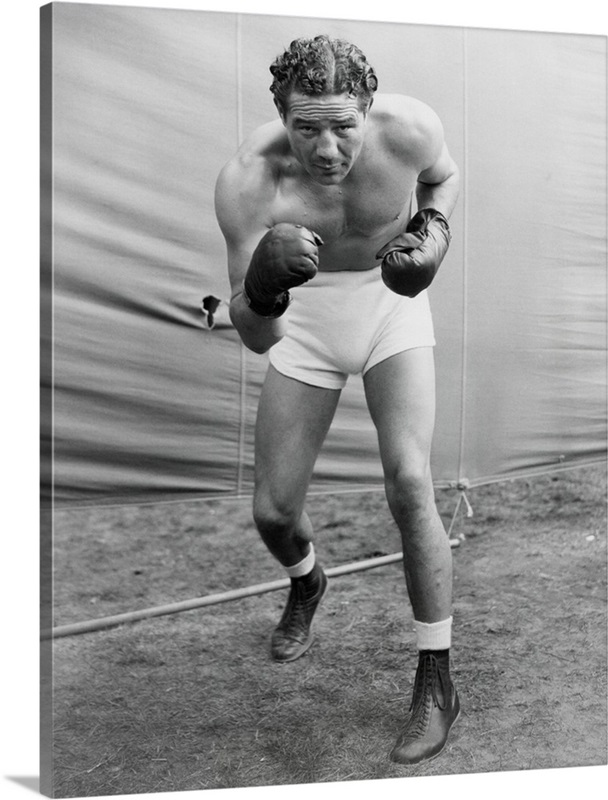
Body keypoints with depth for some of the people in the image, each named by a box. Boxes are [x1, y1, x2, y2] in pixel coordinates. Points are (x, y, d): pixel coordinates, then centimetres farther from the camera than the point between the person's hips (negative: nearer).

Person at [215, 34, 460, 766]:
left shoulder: (408, 127, -24)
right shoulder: (247, 182, -29)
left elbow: (443, 176, 4)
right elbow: (255, 338, -31)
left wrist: (434, 228, -17)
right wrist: (261, 286, -53)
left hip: (390, 300, 0)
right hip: (305, 316, 1)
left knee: (408, 486, -18)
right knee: (273, 512, 1)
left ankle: (436, 684, 0)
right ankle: (306, 583, 41)